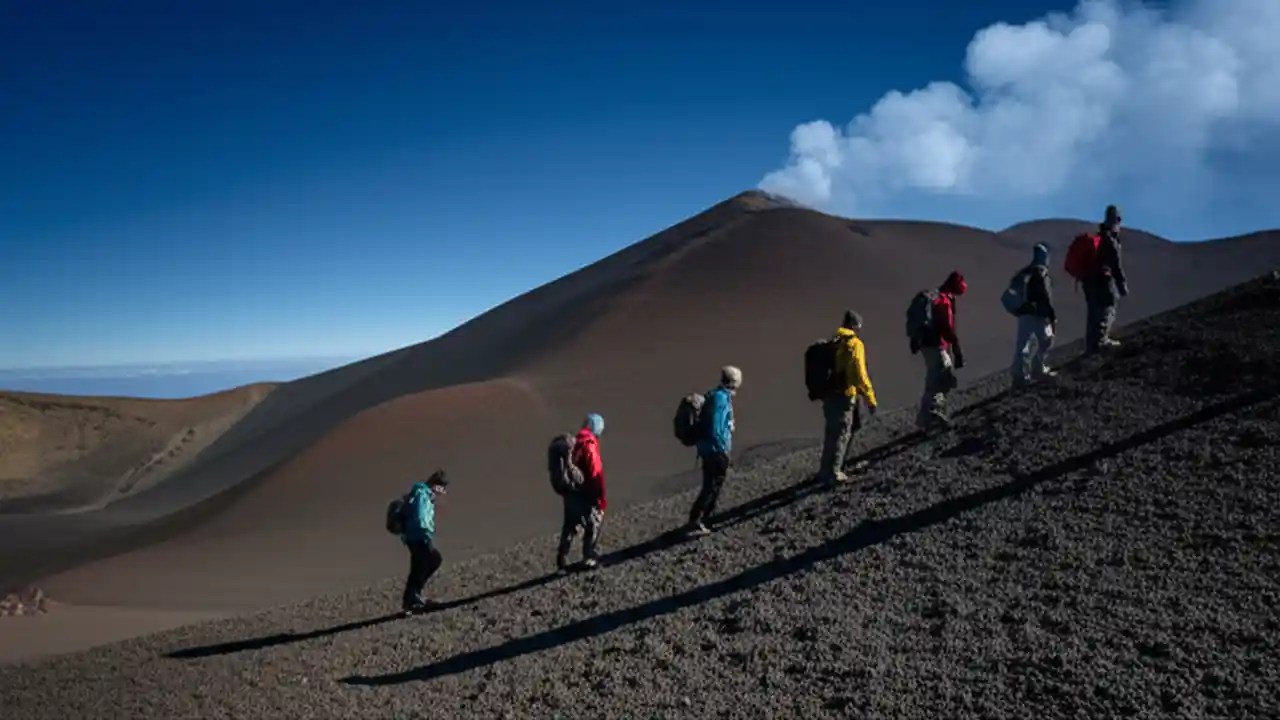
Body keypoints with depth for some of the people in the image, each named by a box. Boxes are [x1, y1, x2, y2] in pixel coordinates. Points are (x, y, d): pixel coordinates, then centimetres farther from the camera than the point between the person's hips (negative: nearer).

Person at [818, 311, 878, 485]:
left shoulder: (832, 342, 14)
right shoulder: (854, 344, -10)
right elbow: (859, 374, -17)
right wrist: (870, 399, -14)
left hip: (828, 395, 8)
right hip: (843, 396, -8)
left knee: (832, 434, 18)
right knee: (841, 435, 1)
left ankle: (826, 471, 25)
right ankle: (833, 473, 2)